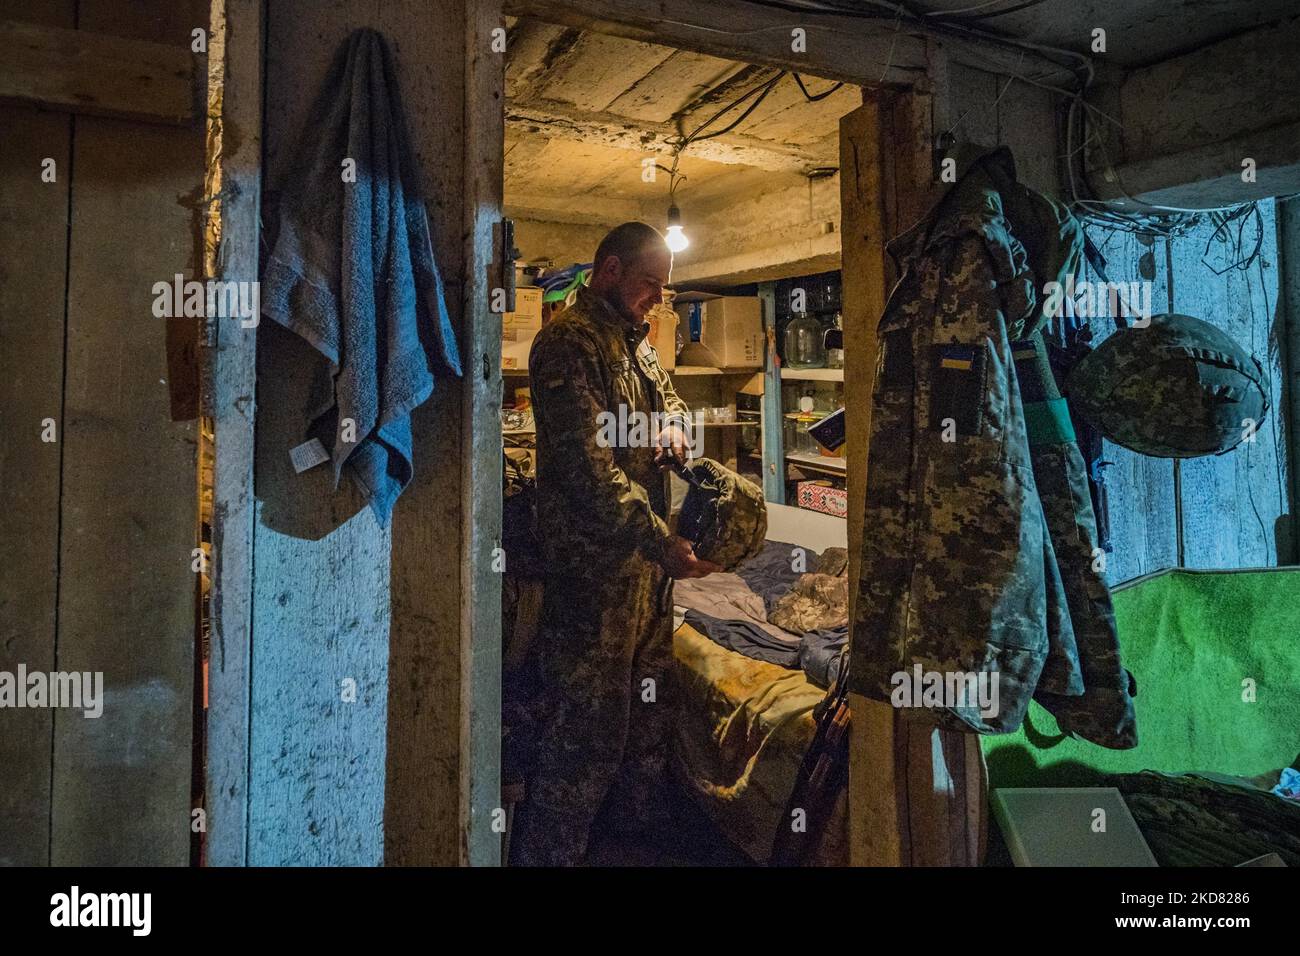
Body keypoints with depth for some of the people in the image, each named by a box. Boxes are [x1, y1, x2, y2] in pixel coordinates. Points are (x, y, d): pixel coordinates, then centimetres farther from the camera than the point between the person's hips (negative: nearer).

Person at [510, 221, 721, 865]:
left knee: (649, 690, 22)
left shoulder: (635, 339, 13)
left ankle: (635, 814, 43)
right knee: (587, 718, -2)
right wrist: (660, 543, -29)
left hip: (647, 548, 10)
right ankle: (546, 852, 17)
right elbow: (588, 468, -26)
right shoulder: (569, 342, -17)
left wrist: (674, 425, 1)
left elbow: (667, 397, 27)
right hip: (593, 559, -10)